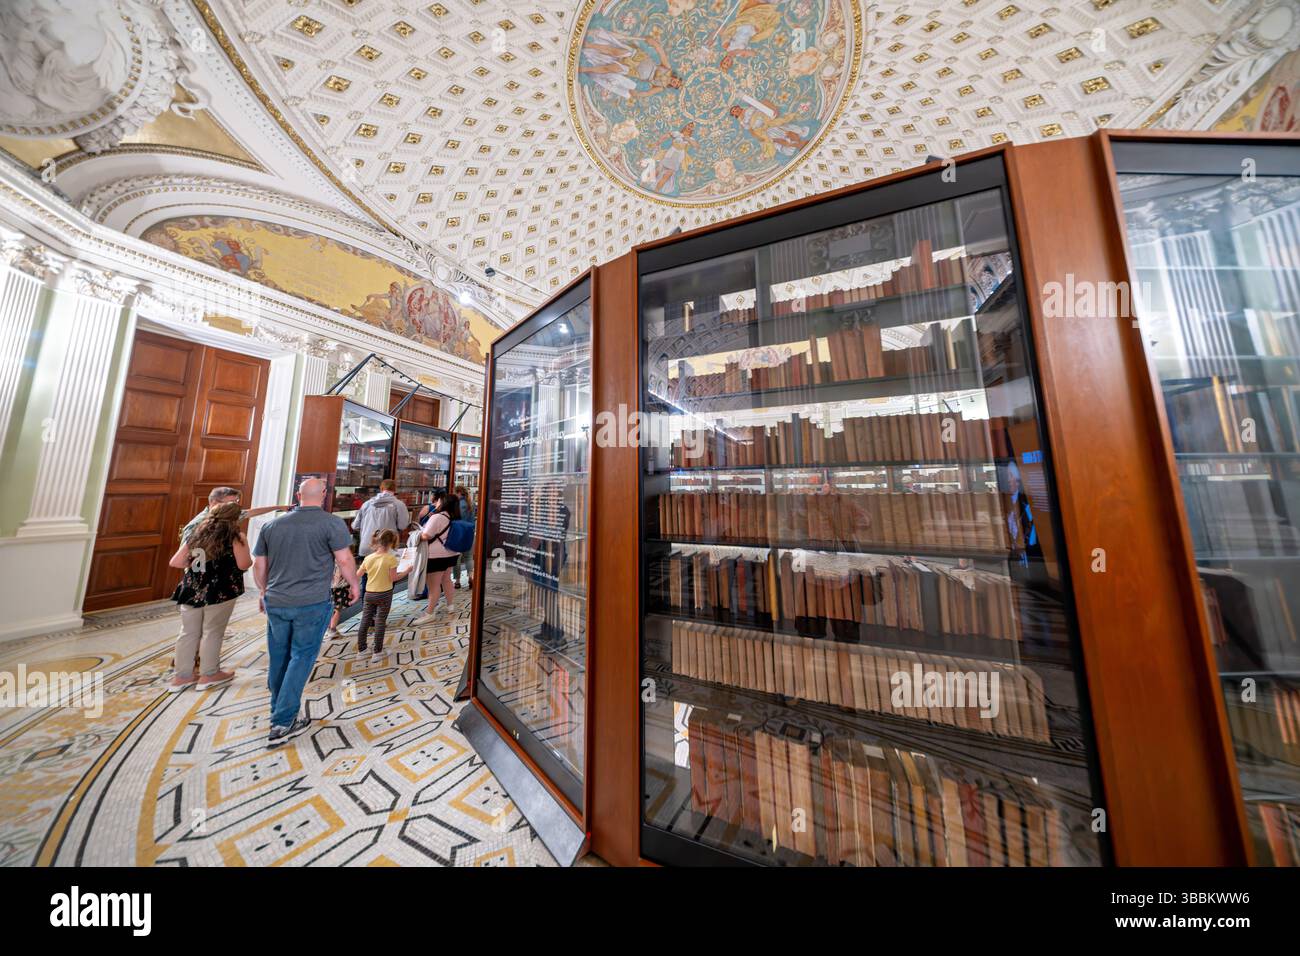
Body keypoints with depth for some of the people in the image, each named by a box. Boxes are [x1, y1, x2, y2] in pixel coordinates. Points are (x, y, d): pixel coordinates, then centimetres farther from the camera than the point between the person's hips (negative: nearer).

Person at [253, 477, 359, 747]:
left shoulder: (273, 525, 7)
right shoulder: (331, 523, -10)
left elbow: (258, 565, 13)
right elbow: (345, 559, -14)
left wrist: (265, 592, 27)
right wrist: (354, 584, 2)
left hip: (275, 602, 5)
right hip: (312, 603, -5)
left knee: (278, 658, 17)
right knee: (301, 658, 6)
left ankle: (279, 712, 33)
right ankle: (282, 723, 11)